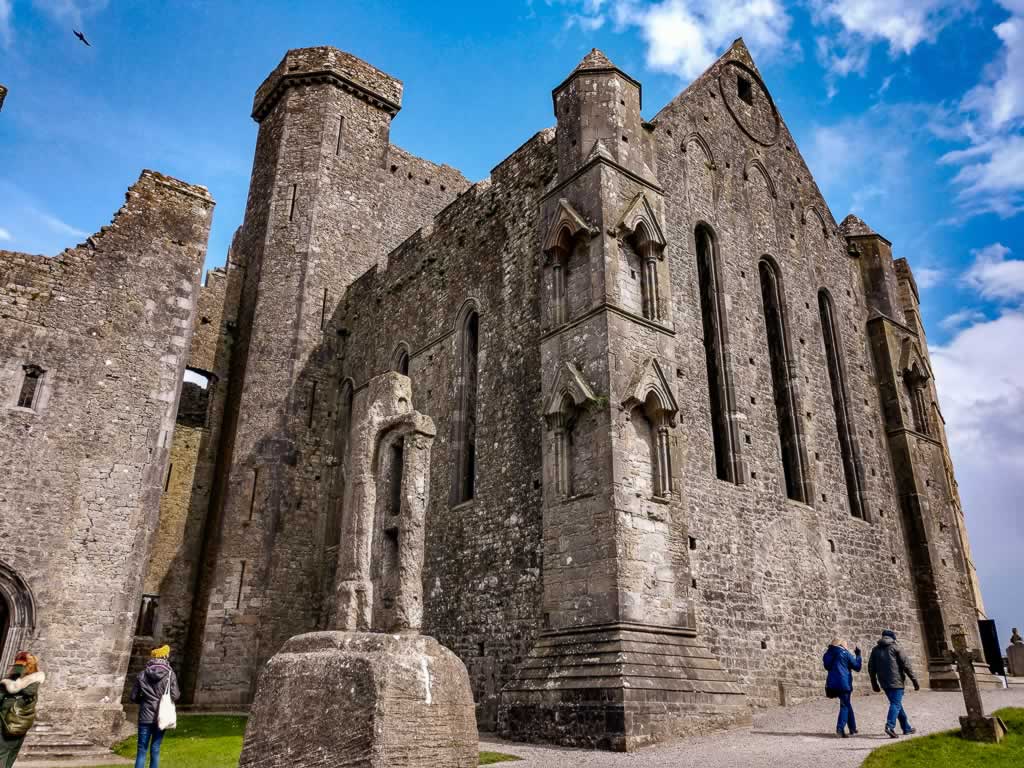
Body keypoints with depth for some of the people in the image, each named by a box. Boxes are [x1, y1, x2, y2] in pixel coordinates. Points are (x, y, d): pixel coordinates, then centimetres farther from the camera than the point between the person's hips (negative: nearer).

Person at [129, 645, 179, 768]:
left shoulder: (142, 675, -2)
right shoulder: (170, 674, -7)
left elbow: (133, 697, 2)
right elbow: (175, 696, -8)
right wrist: (178, 693, 14)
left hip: (145, 717, 1)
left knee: (142, 750, 7)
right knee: (155, 749, 9)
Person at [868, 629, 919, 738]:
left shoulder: (875, 650, 13)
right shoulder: (895, 647, -2)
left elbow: (871, 668, 14)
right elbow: (906, 664, -7)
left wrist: (874, 683, 21)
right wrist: (914, 680, -3)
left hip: (884, 683, 5)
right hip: (896, 681, -5)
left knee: (896, 703, 18)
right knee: (896, 703, -8)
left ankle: (906, 728, 25)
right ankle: (890, 726, -26)